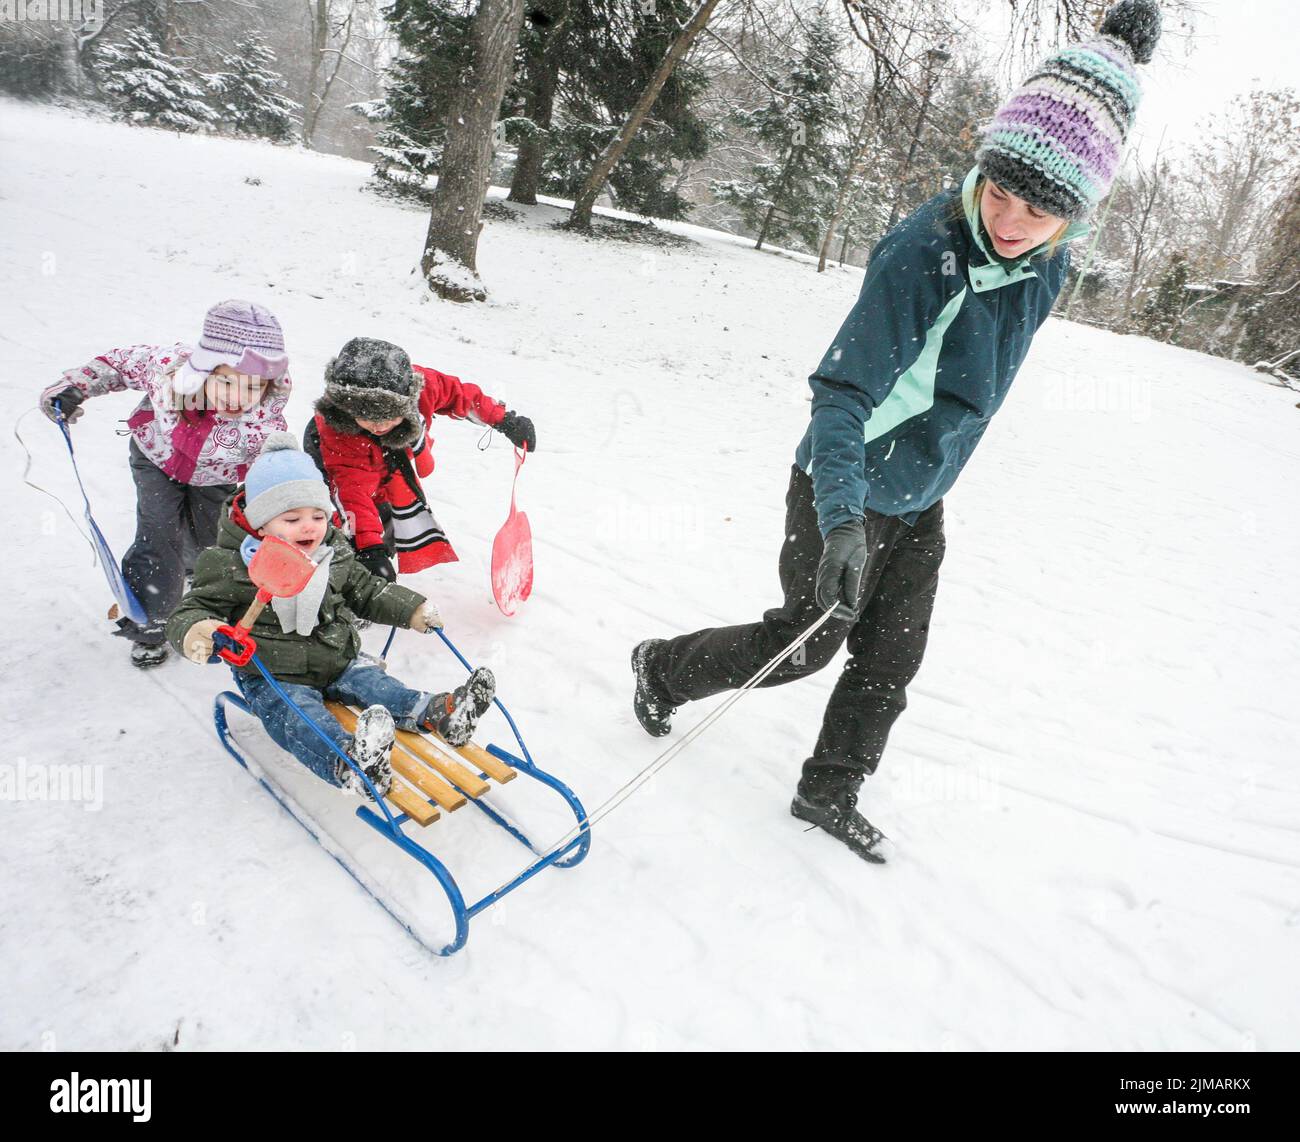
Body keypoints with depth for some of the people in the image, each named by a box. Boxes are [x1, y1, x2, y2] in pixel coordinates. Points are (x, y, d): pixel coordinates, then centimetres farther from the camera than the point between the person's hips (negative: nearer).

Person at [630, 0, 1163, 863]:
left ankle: (830, 792, 31)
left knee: (892, 659, 12)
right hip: (847, 491, -6)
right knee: (808, 642, 7)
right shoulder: (924, 252, -27)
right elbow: (845, 391, -33)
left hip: (920, 500, 7)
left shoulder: (1048, 263, -6)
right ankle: (665, 669, 30)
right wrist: (841, 519, -40)